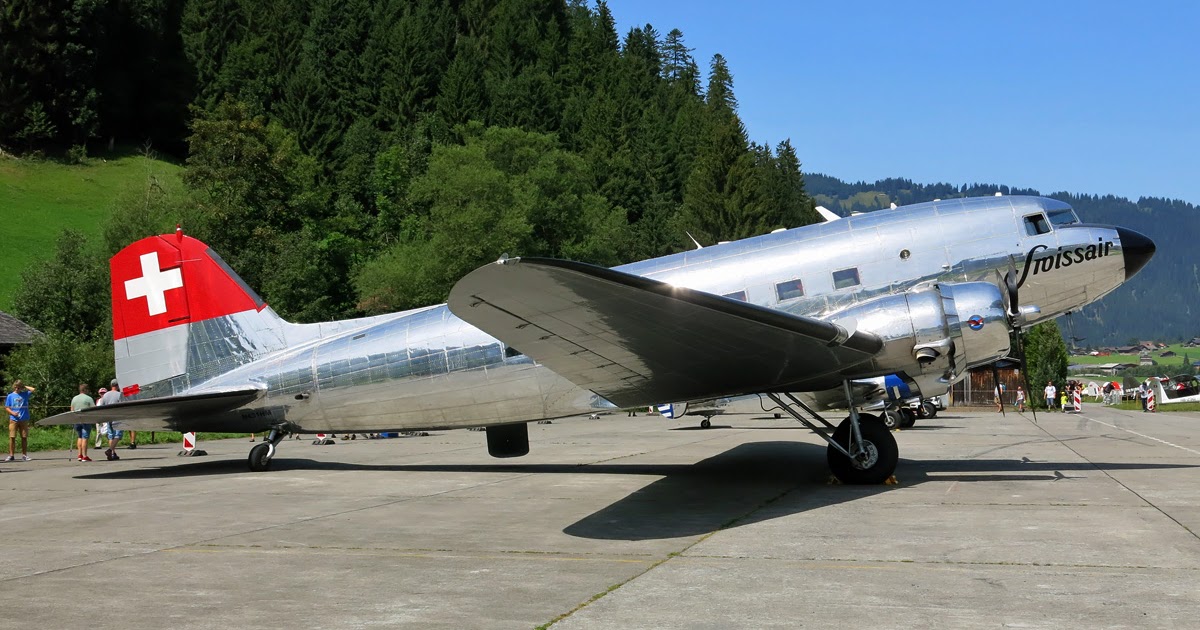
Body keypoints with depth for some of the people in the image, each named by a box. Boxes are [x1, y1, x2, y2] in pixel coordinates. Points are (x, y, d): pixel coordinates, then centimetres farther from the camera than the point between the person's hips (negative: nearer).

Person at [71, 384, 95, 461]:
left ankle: (80, 455, 12)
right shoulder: (88, 398, -5)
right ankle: (84, 456, -6)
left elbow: (72, 410, 16)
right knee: (85, 438, -5)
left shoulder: (74, 398, 12)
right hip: (86, 420, -5)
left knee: (79, 437, 16)